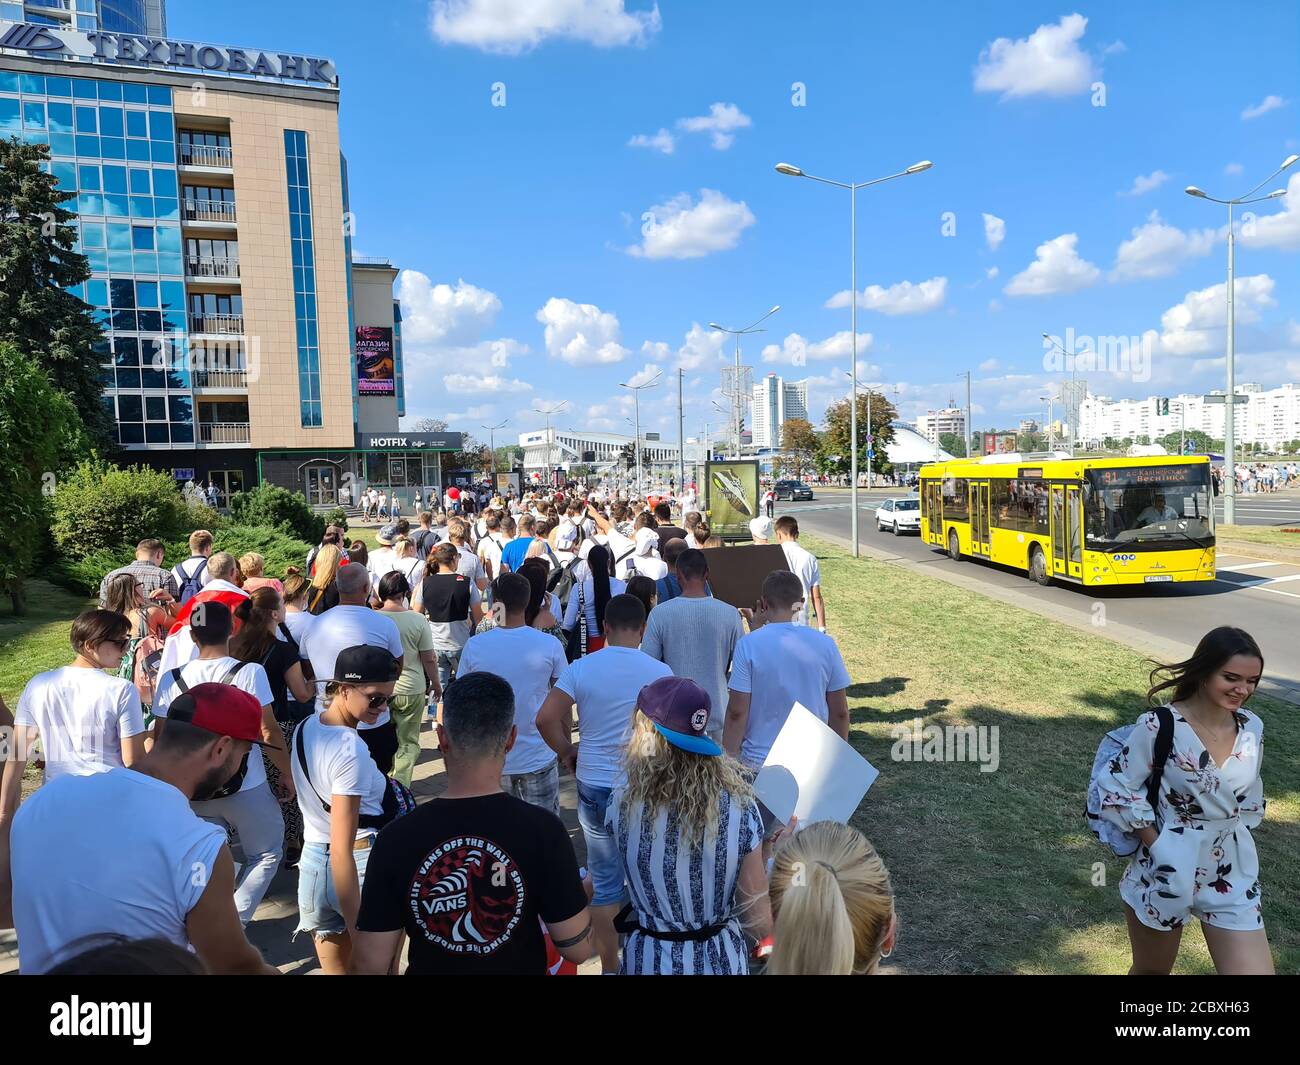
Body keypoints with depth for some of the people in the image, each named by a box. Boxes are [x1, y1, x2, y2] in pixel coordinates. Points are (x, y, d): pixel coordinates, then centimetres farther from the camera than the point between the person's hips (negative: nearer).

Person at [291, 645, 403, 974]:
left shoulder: (305, 729, 1)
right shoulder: (351, 750, -24)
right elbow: (341, 852, -26)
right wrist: (358, 933, -24)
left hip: (313, 864, 7)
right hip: (362, 867, -7)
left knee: (334, 969, 21)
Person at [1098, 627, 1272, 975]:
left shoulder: (1252, 728, -3)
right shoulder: (1160, 725, -20)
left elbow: (1249, 798, 13)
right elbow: (1119, 790, -14)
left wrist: (1233, 838, 7)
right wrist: (1159, 846, -14)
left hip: (1232, 875, 4)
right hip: (1167, 870, -4)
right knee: (1151, 971, 17)